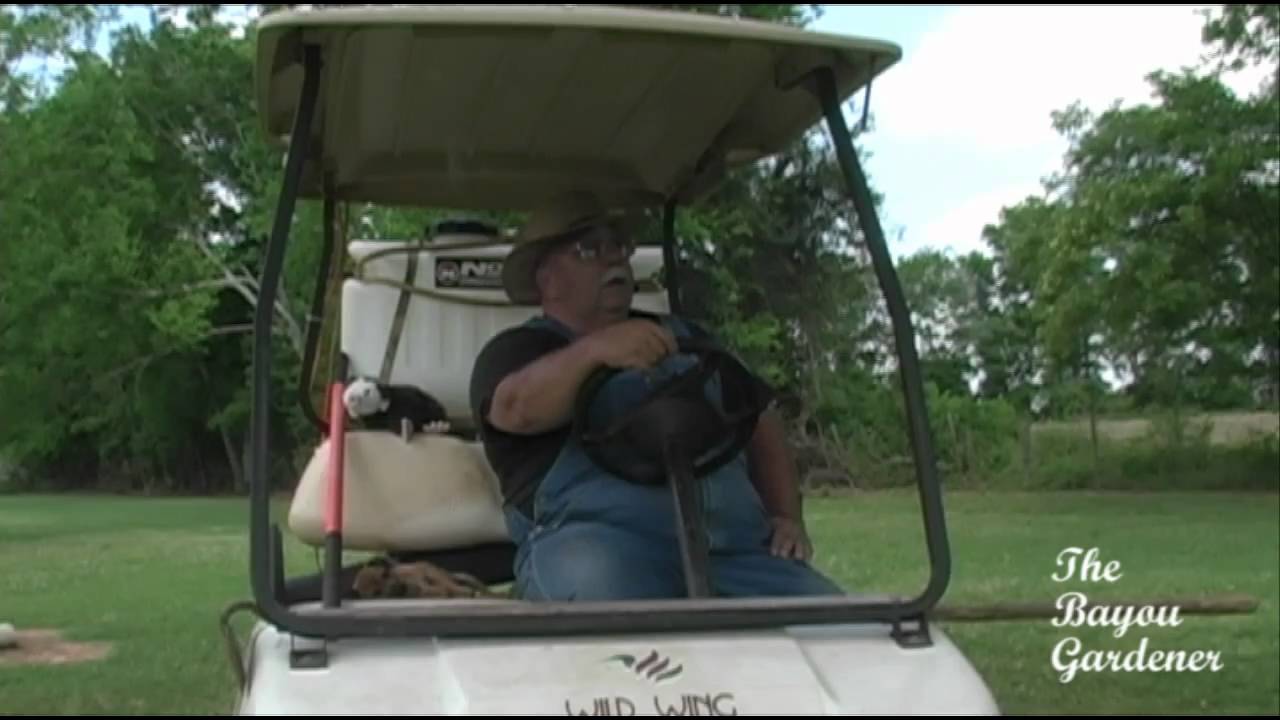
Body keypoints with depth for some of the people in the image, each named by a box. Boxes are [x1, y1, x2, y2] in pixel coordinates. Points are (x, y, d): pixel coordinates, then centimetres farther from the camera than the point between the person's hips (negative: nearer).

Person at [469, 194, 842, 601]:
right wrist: (594, 350, -29)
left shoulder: (684, 337, 29)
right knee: (602, 586, -39)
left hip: (733, 548, 4)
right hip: (600, 540, -4)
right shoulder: (518, 350, 12)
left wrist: (788, 517, 11)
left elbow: (760, 422, 28)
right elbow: (517, 408, -12)